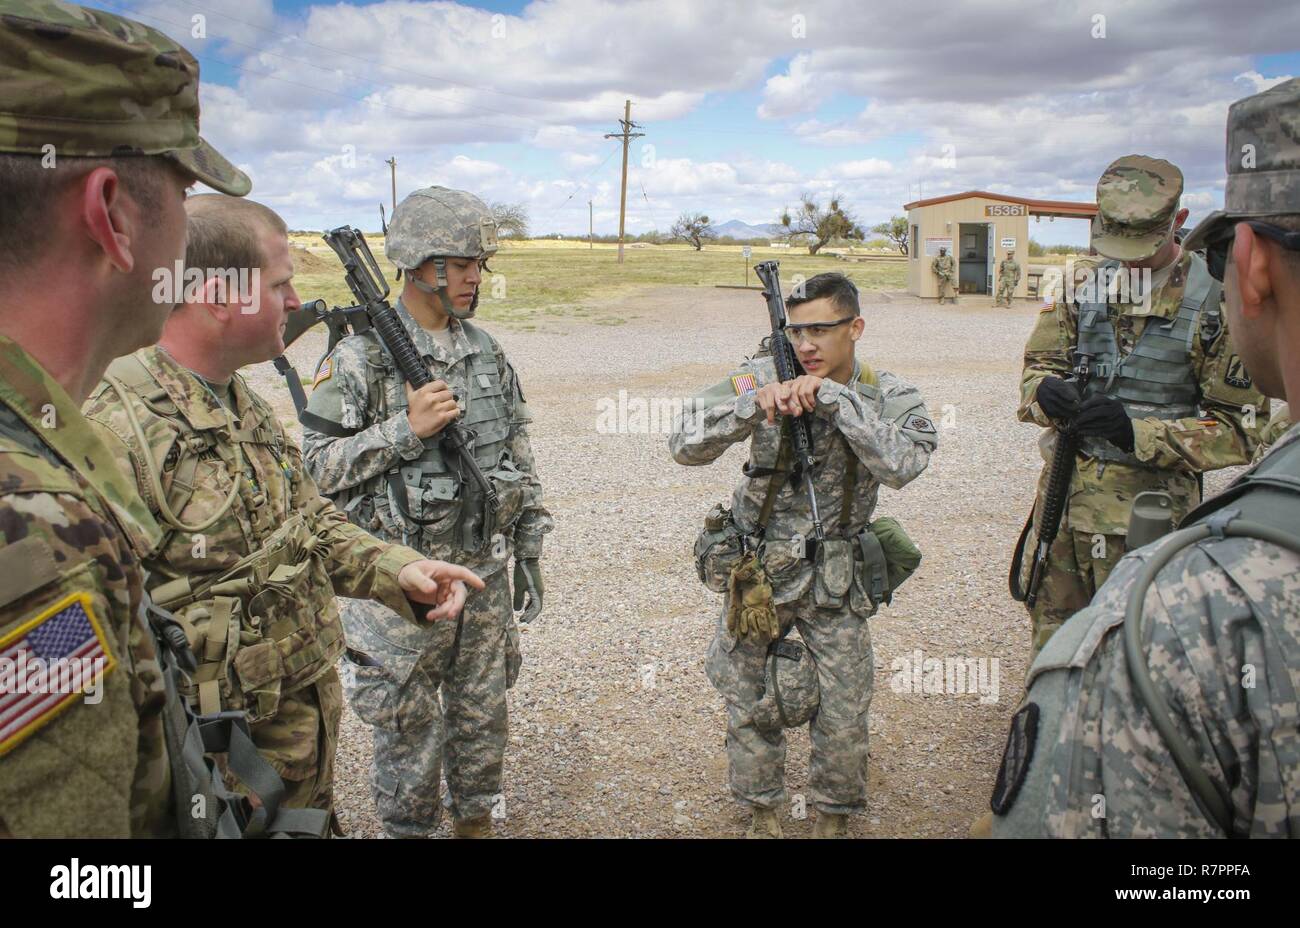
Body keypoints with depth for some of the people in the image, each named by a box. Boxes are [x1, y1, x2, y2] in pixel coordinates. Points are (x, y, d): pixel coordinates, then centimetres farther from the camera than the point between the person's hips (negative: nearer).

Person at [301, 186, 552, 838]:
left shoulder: (487, 351, 5)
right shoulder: (360, 357, -12)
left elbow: (519, 457, 10)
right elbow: (318, 465, -12)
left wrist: (529, 553, 9)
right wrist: (405, 430, -24)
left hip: (485, 571, 5)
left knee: (484, 716, 19)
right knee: (409, 727, 10)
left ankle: (477, 821, 39)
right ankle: (409, 826, 32)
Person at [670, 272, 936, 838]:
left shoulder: (890, 397, -8)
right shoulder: (764, 377, -11)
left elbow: (902, 465, -29)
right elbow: (685, 446, -17)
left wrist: (833, 398, -31)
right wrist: (752, 404, -32)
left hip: (835, 581, 0)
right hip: (755, 573, 0)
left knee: (844, 718, 8)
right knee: (749, 708, 13)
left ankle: (834, 819, 34)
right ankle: (762, 816, 36)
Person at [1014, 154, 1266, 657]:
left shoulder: (1215, 301, -9)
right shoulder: (1081, 281, 5)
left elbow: (1238, 428, -8)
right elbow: (1038, 365, 8)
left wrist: (1137, 431, -21)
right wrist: (1047, 393, -17)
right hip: (1063, 488, 4)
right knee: (1050, 634, 16)